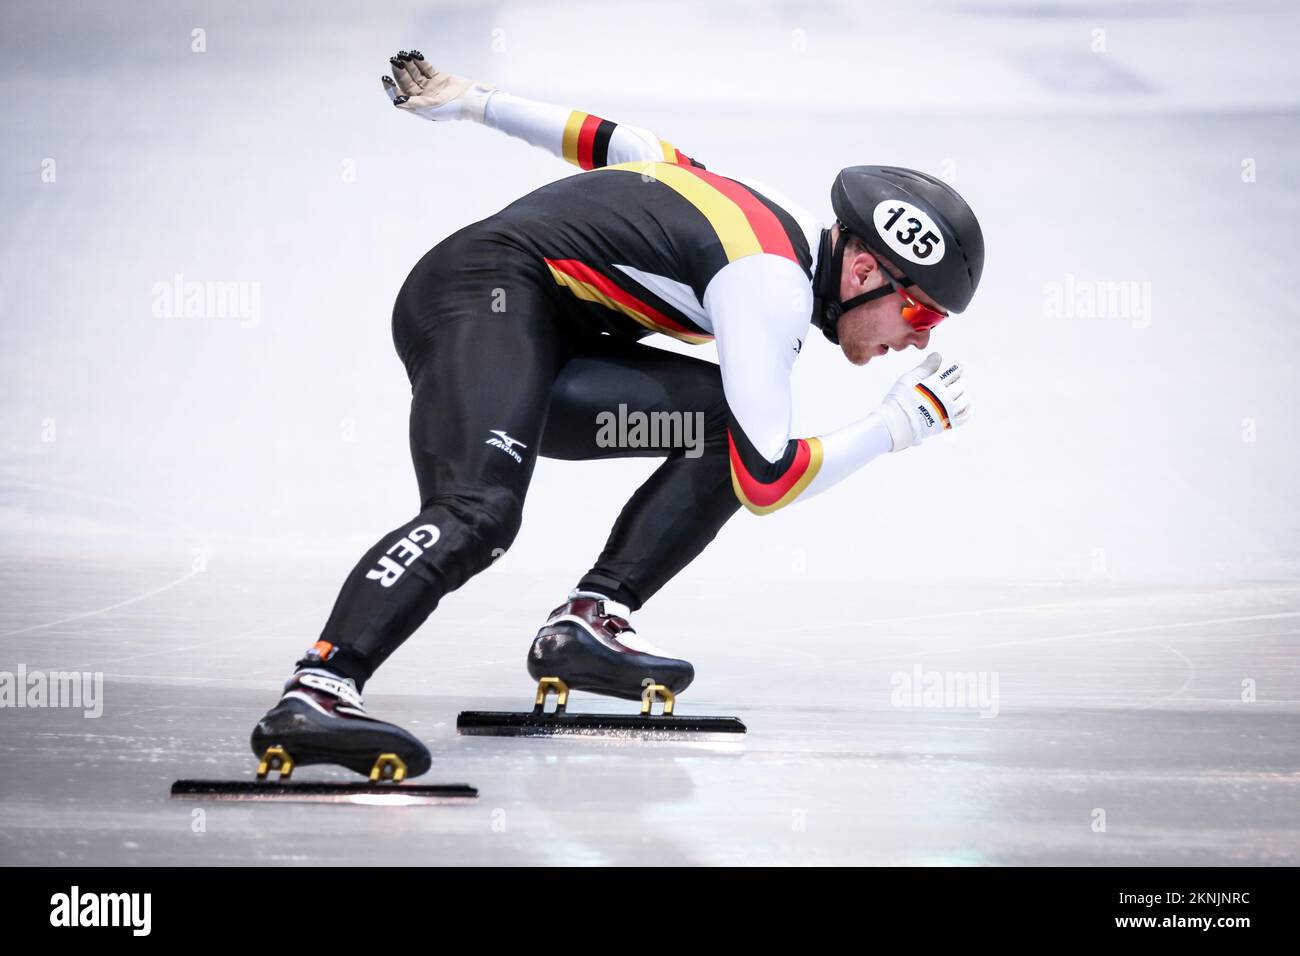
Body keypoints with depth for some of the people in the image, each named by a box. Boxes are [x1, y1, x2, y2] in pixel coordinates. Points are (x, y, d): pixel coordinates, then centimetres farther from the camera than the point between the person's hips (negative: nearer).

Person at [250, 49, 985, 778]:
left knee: (727, 423, 0)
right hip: (485, 298, -10)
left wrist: (477, 104, 32)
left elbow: (626, 147, 23)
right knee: (478, 517, -32)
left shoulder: (779, 222, 13)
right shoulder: (772, 285, -16)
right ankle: (317, 693, -45)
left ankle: (588, 619, -6)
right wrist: (895, 428, -8)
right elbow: (763, 481, -20)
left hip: (540, 337, 10)